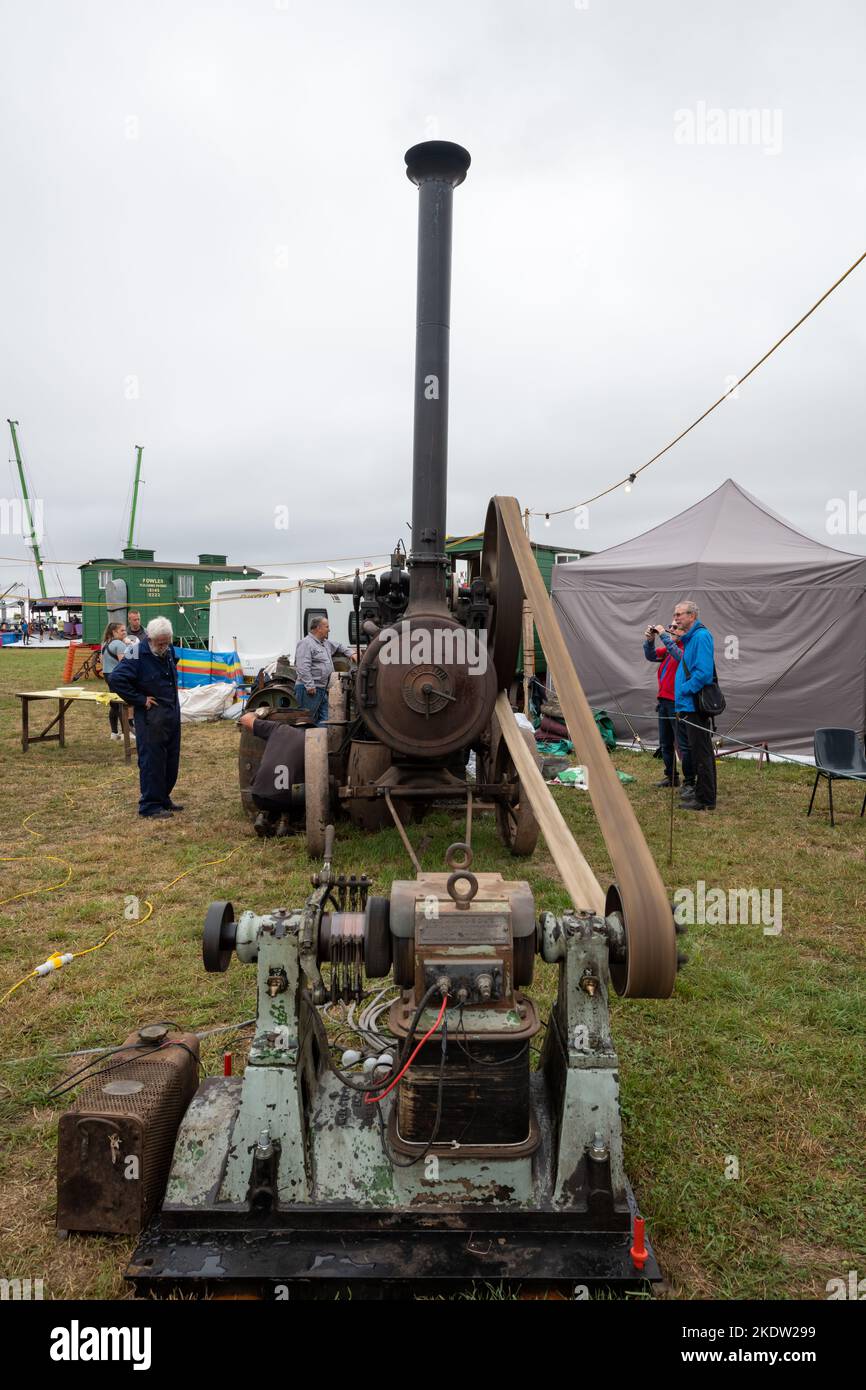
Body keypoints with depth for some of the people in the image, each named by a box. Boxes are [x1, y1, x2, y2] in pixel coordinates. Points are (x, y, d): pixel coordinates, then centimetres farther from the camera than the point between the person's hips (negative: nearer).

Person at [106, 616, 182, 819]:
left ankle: (164, 798, 27)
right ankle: (150, 806, 6)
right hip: (151, 717, -8)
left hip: (172, 714, 8)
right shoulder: (137, 654, -17)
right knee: (151, 762, -2)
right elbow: (115, 679, -25)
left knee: (171, 761, 14)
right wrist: (140, 700, -19)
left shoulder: (168, 651, 9)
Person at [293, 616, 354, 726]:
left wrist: (350, 654, 22)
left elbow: (339, 646, 39)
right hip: (310, 690, -10)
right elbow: (303, 666, -21)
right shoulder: (306, 643, -12)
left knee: (322, 721, 11)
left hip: (322, 690, 10)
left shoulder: (326, 643, 19)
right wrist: (309, 685, -26)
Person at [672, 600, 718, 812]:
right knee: (700, 750, 17)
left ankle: (705, 799, 1)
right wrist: (681, 703, 16)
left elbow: (703, 672, -25)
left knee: (701, 752, -5)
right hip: (691, 705, 10)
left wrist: (684, 690, -14)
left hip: (696, 706, -10)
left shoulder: (701, 636, -16)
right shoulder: (690, 638, 16)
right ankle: (702, 792, 27)